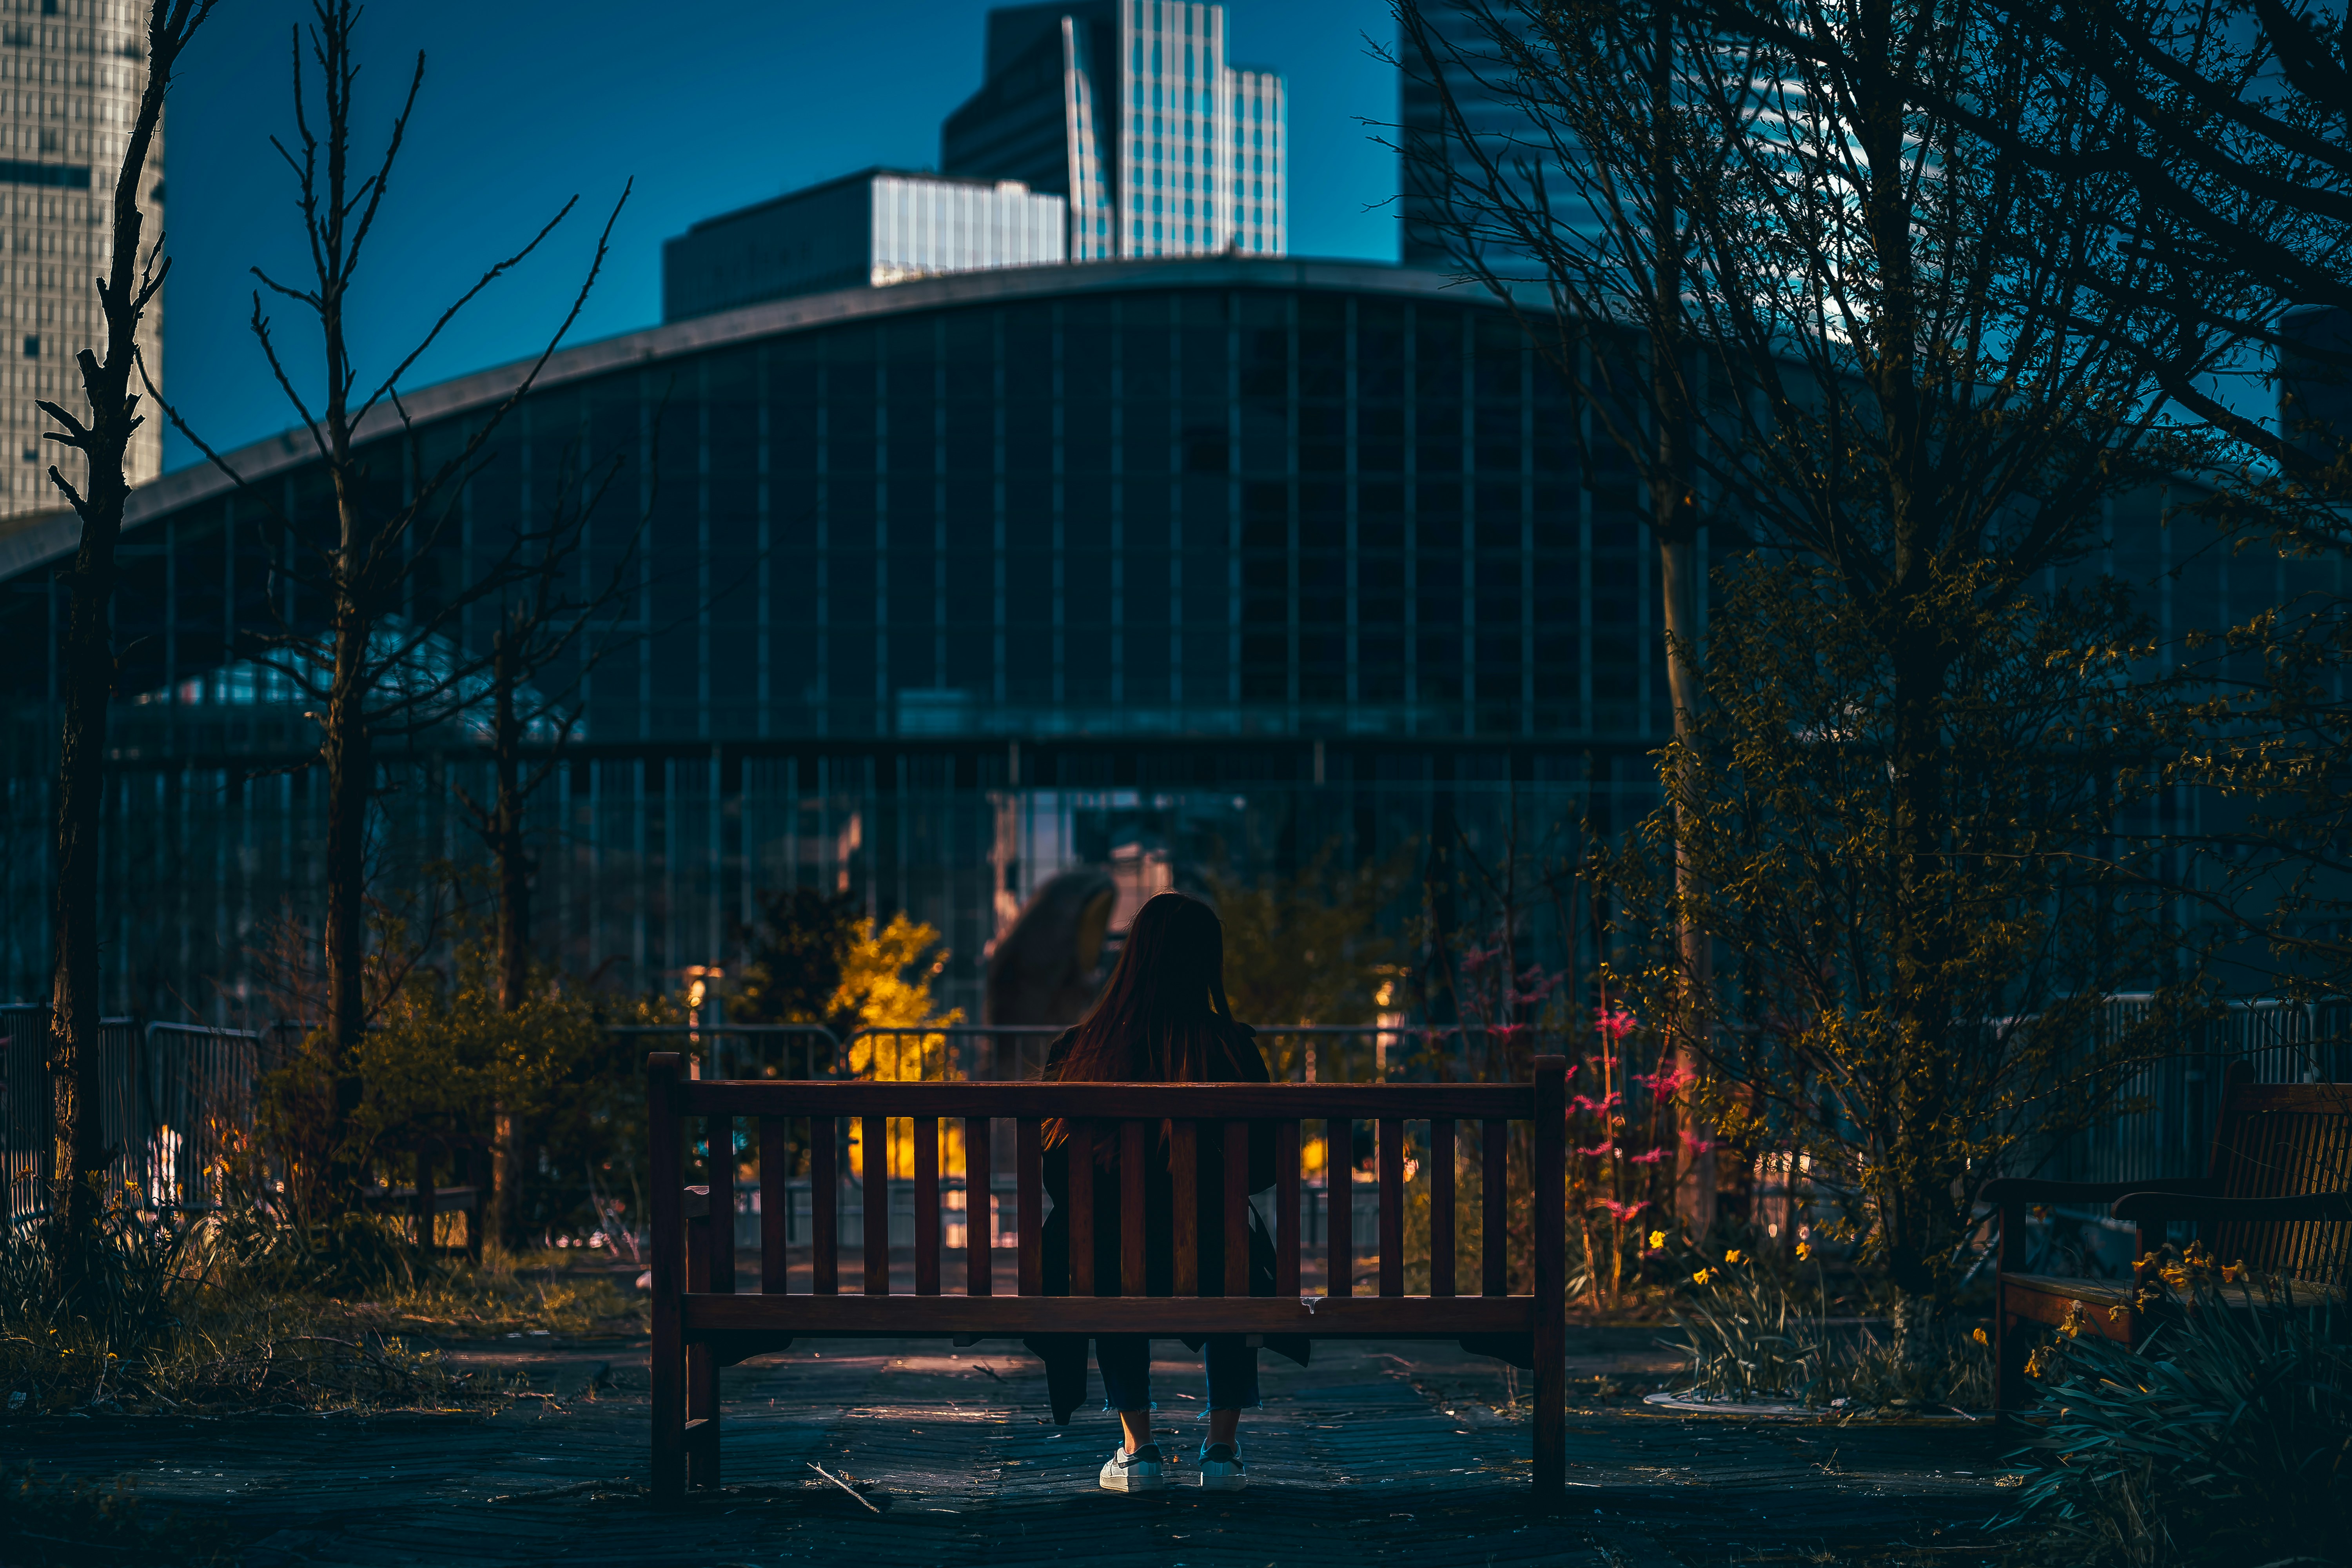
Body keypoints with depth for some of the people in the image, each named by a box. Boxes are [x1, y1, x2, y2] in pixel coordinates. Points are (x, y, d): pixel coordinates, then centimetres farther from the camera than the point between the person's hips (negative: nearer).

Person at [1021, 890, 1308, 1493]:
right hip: (1209, 1272, -1)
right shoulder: (1230, 1047, -6)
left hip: (1109, 1278, 1)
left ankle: (1138, 1450, 34)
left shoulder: (1081, 1049, -4)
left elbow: (1057, 1176, 5)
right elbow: (1264, 1165, 2)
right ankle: (1222, 1448, 35)